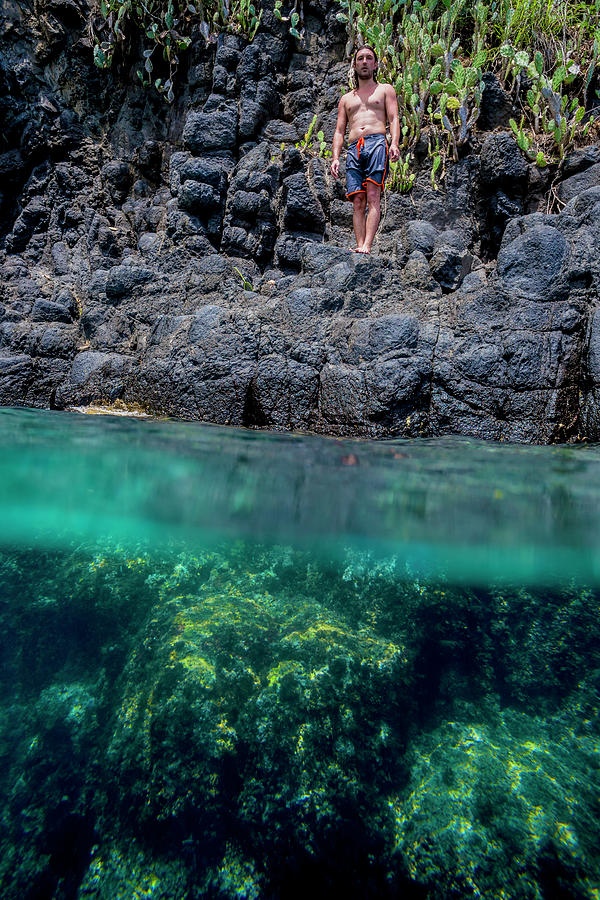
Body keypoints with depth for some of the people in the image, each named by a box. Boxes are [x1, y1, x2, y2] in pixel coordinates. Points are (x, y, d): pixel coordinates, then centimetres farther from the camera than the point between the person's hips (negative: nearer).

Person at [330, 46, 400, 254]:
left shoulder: (385, 90, 22)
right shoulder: (346, 98, 29)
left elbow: (394, 119, 8)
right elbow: (339, 130, 21)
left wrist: (394, 143, -12)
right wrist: (335, 158, 4)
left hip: (377, 142, -3)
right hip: (354, 148, 3)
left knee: (373, 197, -20)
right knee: (358, 201, -11)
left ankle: (367, 246, -31)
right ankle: (359, 246, -17)